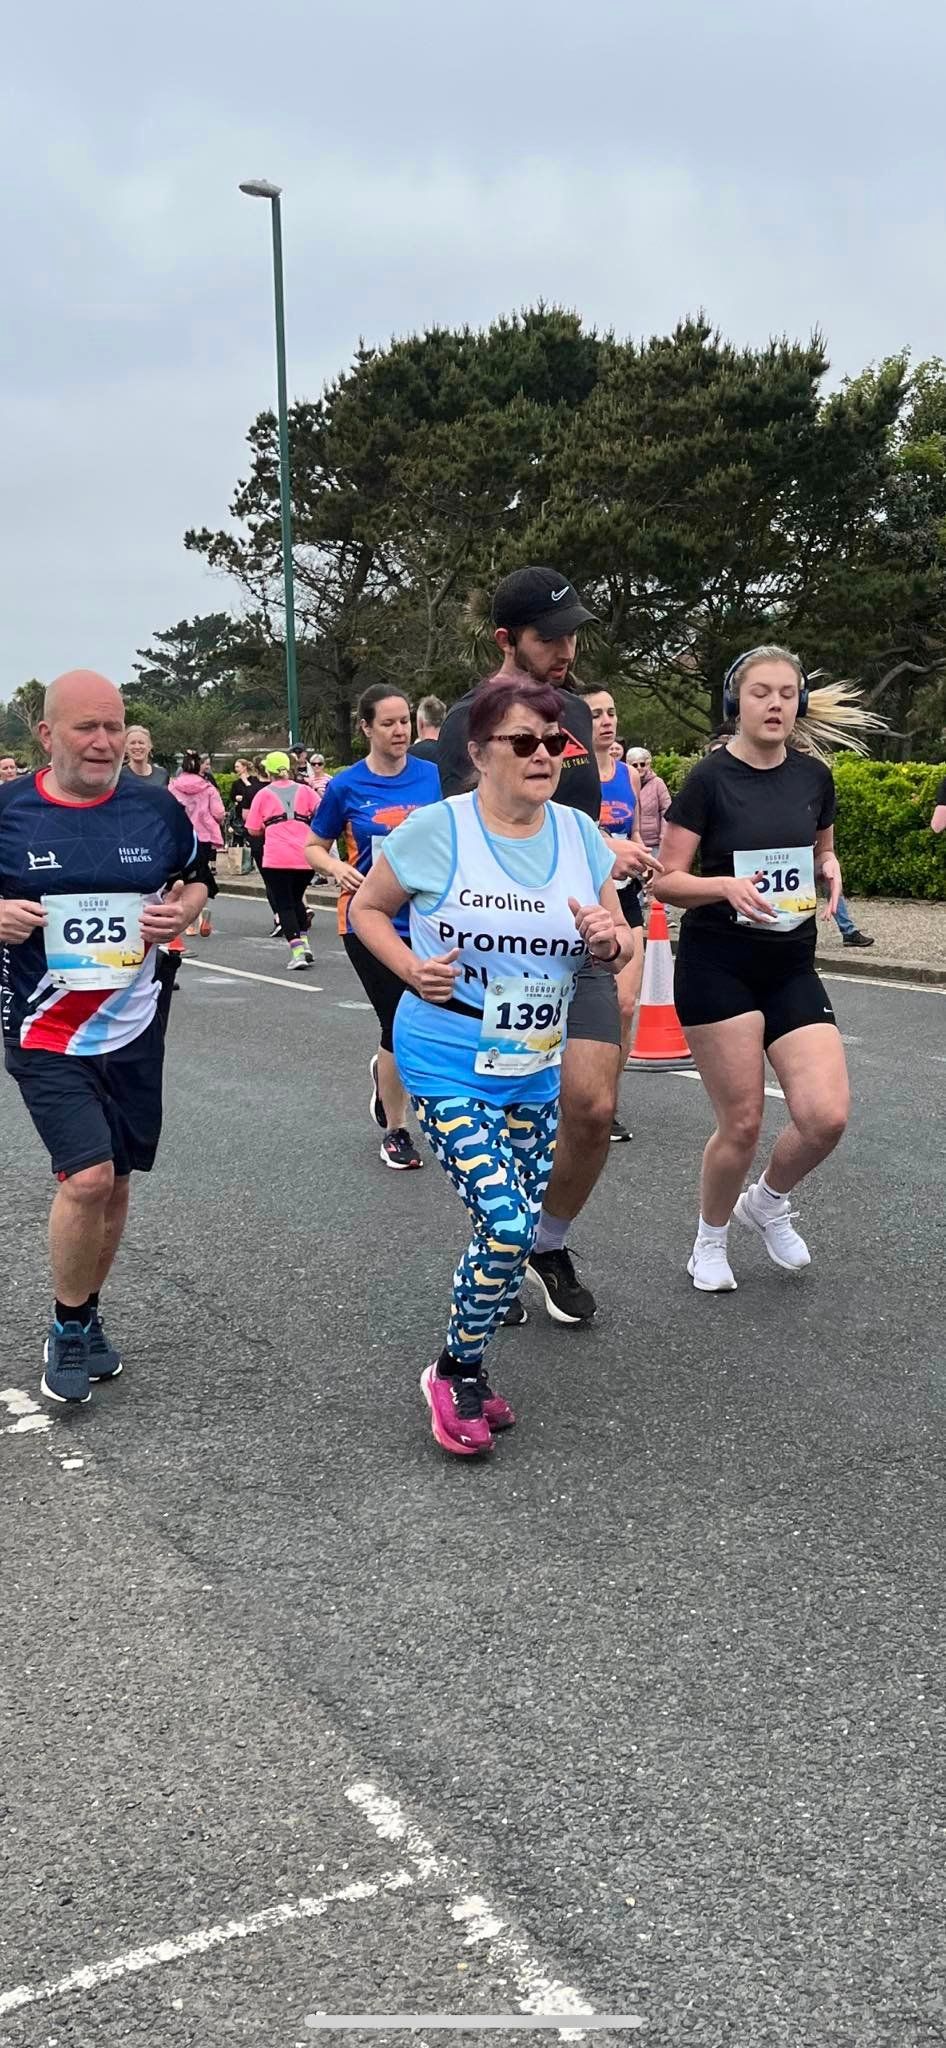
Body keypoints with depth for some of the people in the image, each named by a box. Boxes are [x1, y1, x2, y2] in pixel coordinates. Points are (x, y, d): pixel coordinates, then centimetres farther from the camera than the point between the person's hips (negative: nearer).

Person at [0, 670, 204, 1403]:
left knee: (113, 1184, 13)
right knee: (87, 1178, -15)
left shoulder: (158, 808, -1)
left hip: (134, 1031, 3)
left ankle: (86, 1321, 35)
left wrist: (183, 909, -8)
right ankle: (69, 1328, 9)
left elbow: (194, 880, 14)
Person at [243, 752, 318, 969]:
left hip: (277, 859, -3)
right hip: (305, 857, 3)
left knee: (284, 904, 4)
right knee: (297, 899, 23)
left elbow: (253, 831, 3)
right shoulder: (305, 790, 7)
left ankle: (297, 952, -7)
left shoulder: (264, 794, 4)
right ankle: (304, 941, 11)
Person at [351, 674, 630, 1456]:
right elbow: (368, 908, 1)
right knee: (507, 1225, -15)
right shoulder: (435, 830, -13)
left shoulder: (581, 836, 0)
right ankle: (457, 1373, 11)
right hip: (448, 1062, -5)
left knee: (517, 1232, 12)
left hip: (535, 1070, 6)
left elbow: (617, 951, 8)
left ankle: (465, 1372, 34)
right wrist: (411, 969, -16)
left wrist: (609, 942, -15)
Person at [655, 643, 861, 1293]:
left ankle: (767, 1202, 22)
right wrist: (728, 885, -24)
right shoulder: (710, 778, -8)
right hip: (718, 966, -4)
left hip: (792, 966, 4)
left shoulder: (814, 776, 5)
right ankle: (711, 1242, 25)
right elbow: (665, 880, -7)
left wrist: (829, 870, -2)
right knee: (742, 1123, -3)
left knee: (827, 1116, -10)